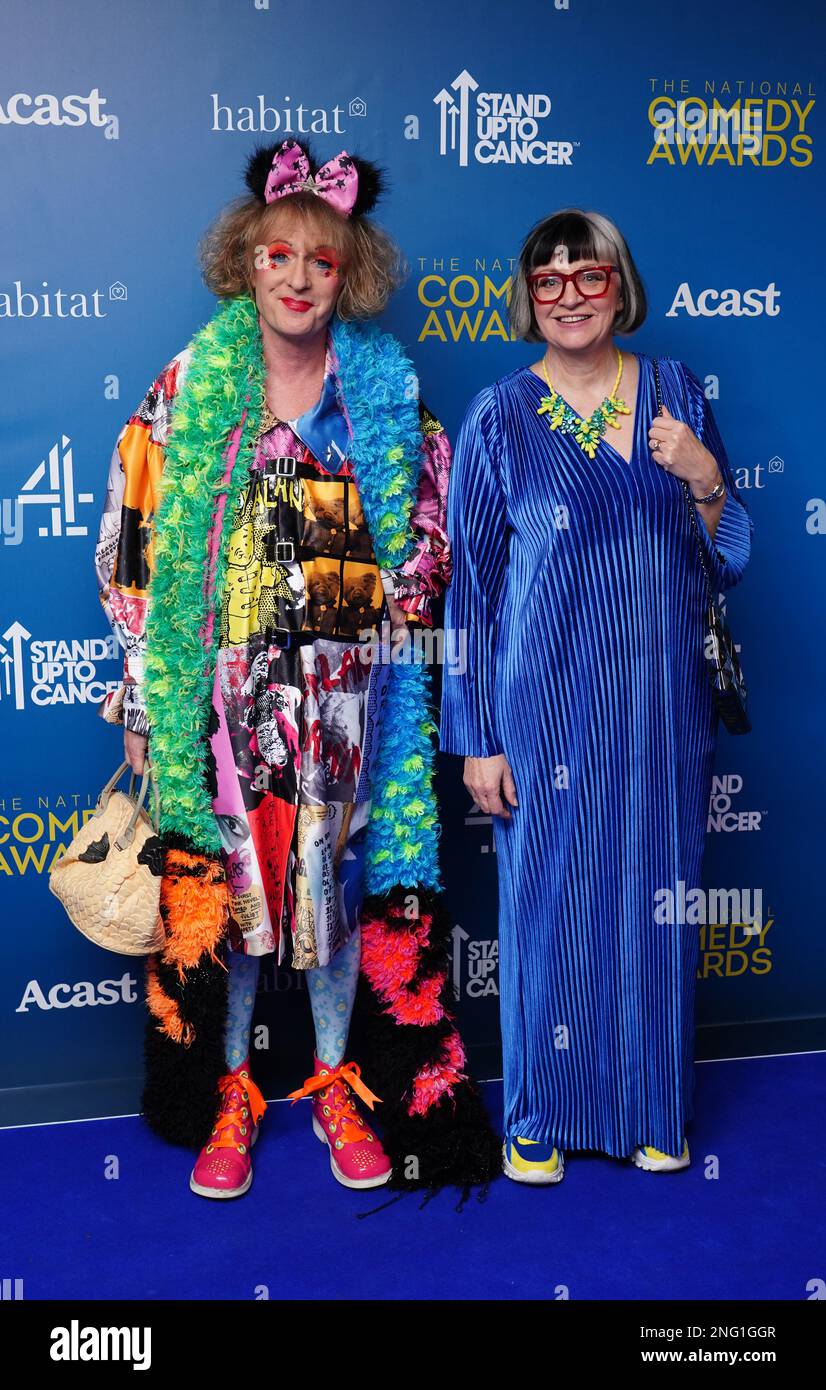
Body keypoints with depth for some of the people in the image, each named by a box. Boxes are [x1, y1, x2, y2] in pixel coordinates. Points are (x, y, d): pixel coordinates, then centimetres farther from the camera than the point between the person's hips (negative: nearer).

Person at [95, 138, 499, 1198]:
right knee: (219, 880, 6)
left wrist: (398, 617, 2)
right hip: (221, 687, 0)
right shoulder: (190, 384, 1)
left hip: (345, 693, 1)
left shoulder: (386, 390, 5)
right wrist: (142, 690, -3)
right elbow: (134, 541, 0)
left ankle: (336, 1087, 28)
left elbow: (424, 537, 11)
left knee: (340, 877, 9)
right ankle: (227, 1099, 24)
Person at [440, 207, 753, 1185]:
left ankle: (652, 1109, 30)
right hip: (547, 702, -3)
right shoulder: (499, 418, -3)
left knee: (654, 901, 11)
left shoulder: (677, 392, 6)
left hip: (663, 700, 3)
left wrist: (706, 480, -11)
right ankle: (540, 1117, 25)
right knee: (547, 900, 5)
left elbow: (729, 560, 10)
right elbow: (470, 585, -3)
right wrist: (476, 738, -7)